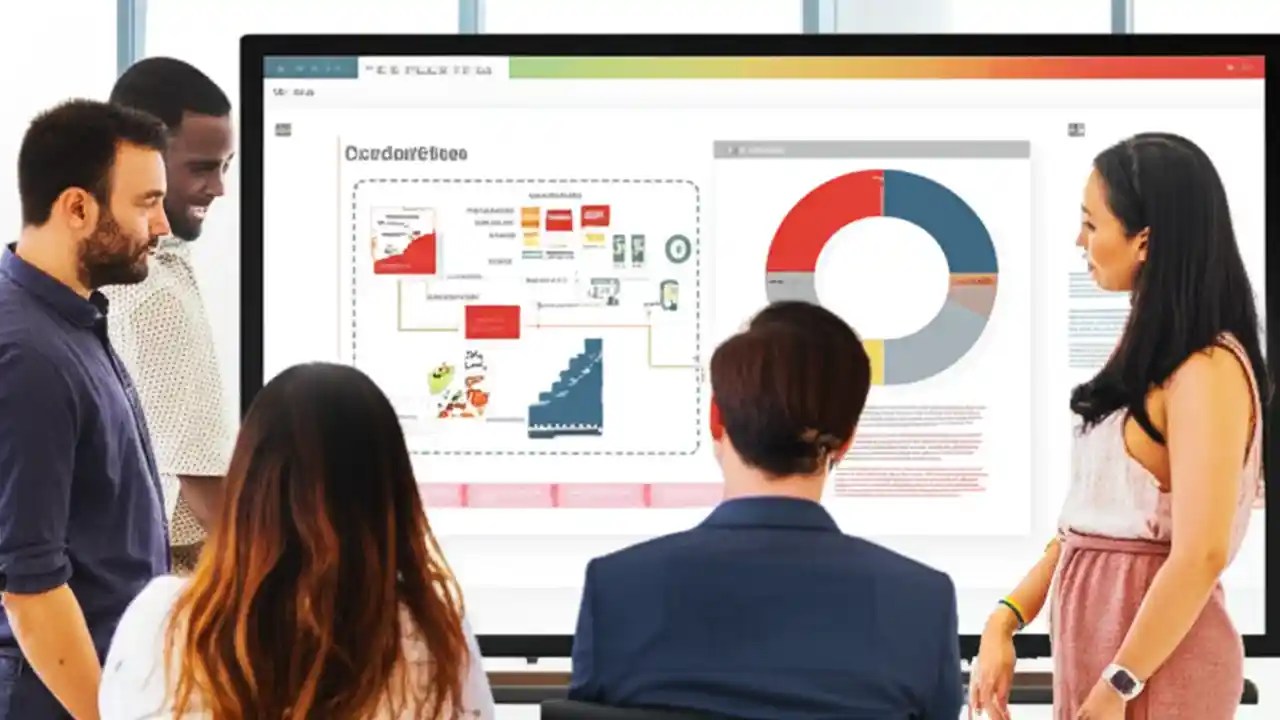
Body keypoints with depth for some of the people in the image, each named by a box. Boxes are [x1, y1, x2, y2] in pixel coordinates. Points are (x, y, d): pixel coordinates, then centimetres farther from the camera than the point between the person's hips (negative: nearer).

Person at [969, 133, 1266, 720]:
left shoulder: (1205, 371, -16)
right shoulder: (1153, 354, 11)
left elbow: (1201, 557, -21)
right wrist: (1005, 621, 4)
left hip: (1153, 660, -8)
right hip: (1098, 638, 8)